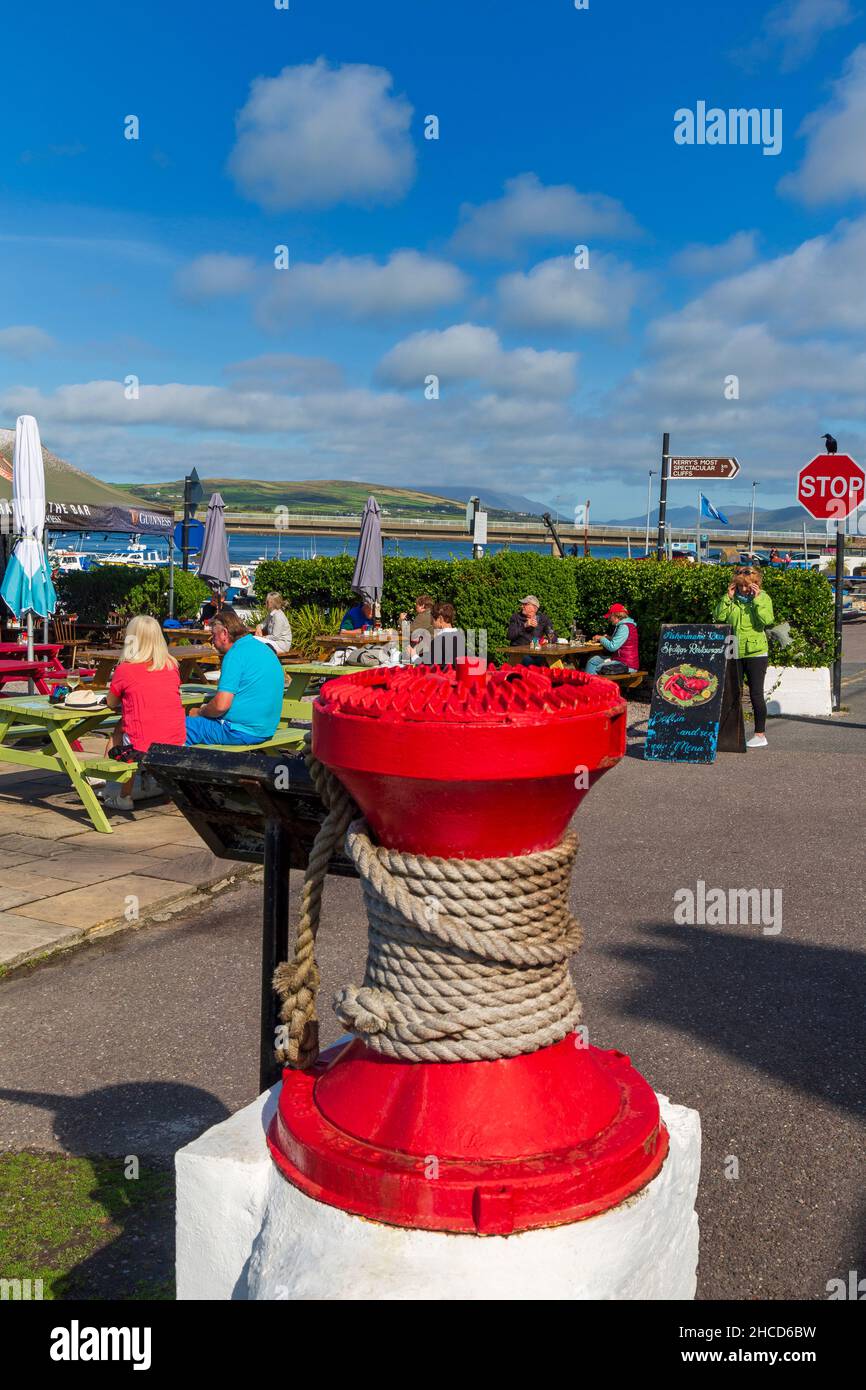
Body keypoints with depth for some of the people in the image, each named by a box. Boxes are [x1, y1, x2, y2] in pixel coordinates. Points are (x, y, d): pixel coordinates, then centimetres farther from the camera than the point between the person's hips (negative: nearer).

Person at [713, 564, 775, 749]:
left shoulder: (763, 598, -3)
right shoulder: (732, 599, 7)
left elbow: (767, 620, -19)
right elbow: (719, 616, -4)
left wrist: (757, 599, -19)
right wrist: (727, 597, -9)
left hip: (755, 653, -4)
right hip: (734, 653, 4)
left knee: (756, 694, -2)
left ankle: (760, 735, 6)